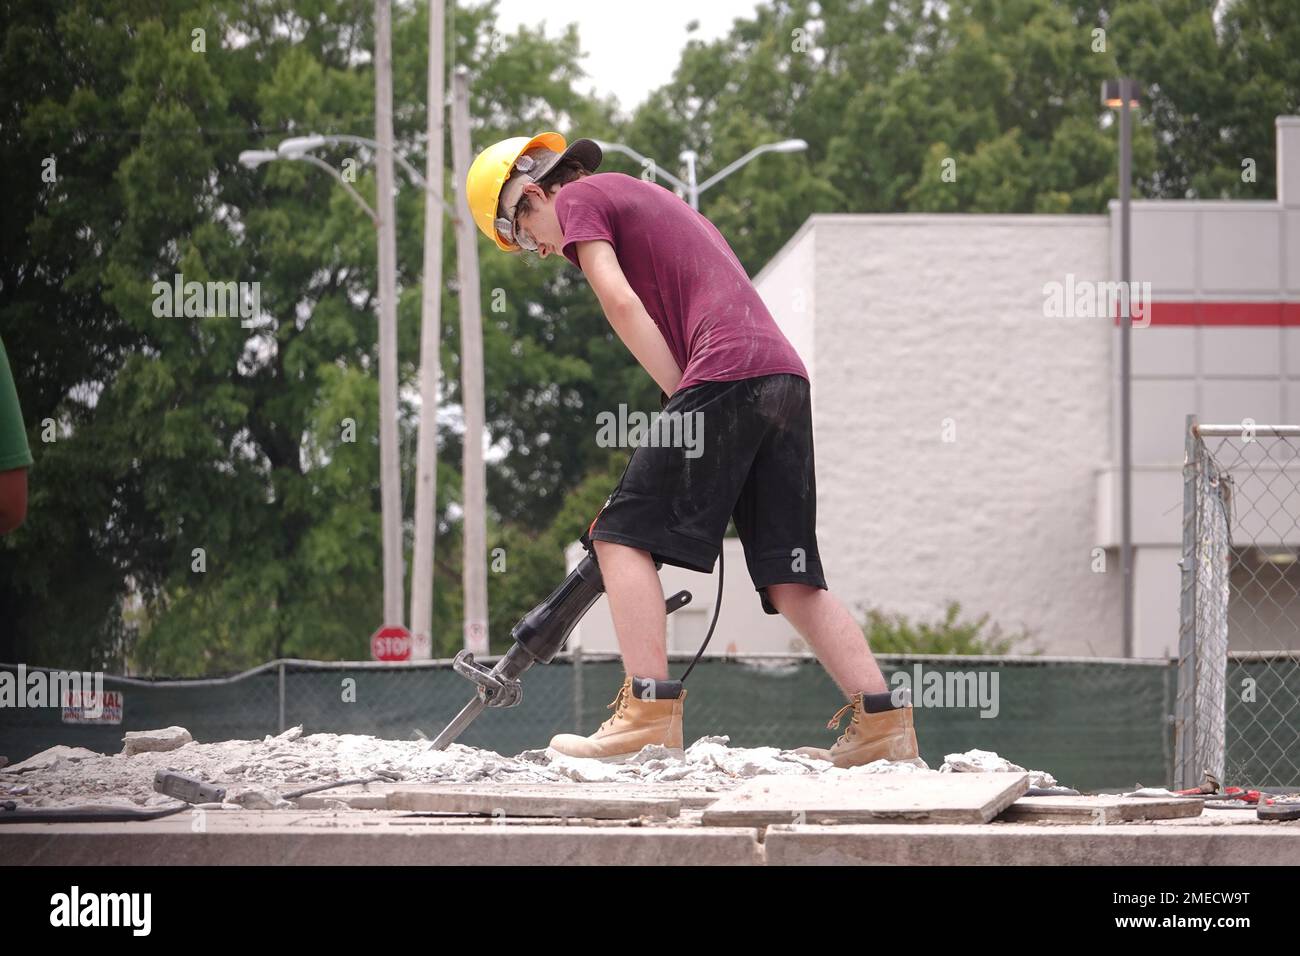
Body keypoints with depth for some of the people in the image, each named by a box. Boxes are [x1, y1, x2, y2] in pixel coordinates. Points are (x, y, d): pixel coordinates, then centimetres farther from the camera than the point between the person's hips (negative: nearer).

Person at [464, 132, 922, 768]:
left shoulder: (577, 197, 9)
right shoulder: (647, 199, 35)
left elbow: (620, 302, -4)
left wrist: (683, 400, -2)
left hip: (726, 375, -8)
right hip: (786, 376, 8)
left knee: (624, 537, -4)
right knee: (790, 578, 7)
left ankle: (650, 713, -14)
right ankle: (884, 724, 0)